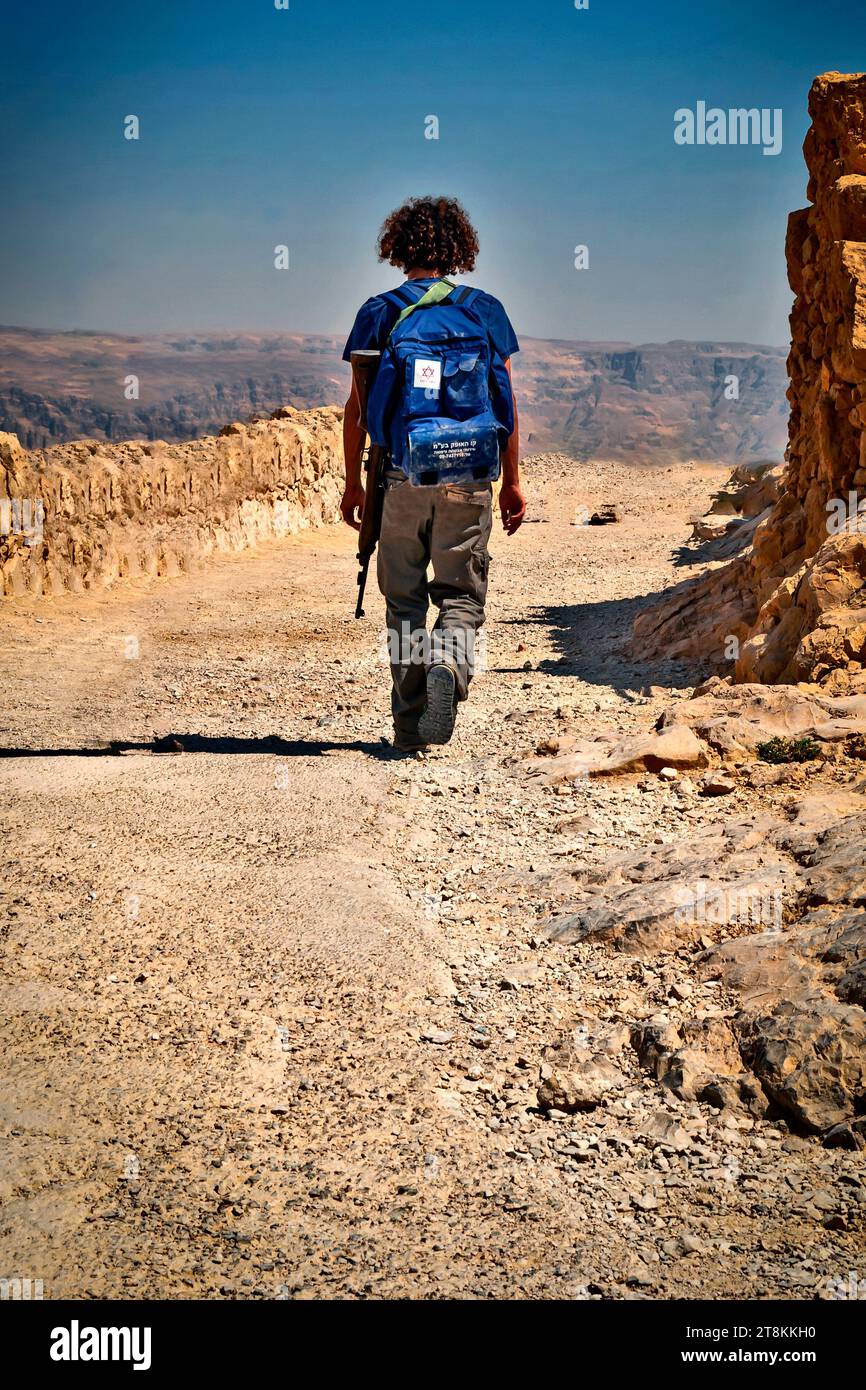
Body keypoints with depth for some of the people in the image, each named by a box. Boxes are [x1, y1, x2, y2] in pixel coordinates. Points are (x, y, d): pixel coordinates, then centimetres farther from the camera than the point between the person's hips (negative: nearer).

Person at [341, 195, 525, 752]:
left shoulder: (379, 312, 3)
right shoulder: (486, 309, 4)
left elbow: (358, 407, 2)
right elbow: (506, 403, 4)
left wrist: (353, 483, 10)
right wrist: (512, 481, 11)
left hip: (401, 477, 0)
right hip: (469, 478, 0)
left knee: (404, 601, 11)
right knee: (462, 597, 9)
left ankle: (410, 727, 11)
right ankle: (447, 665, -22)